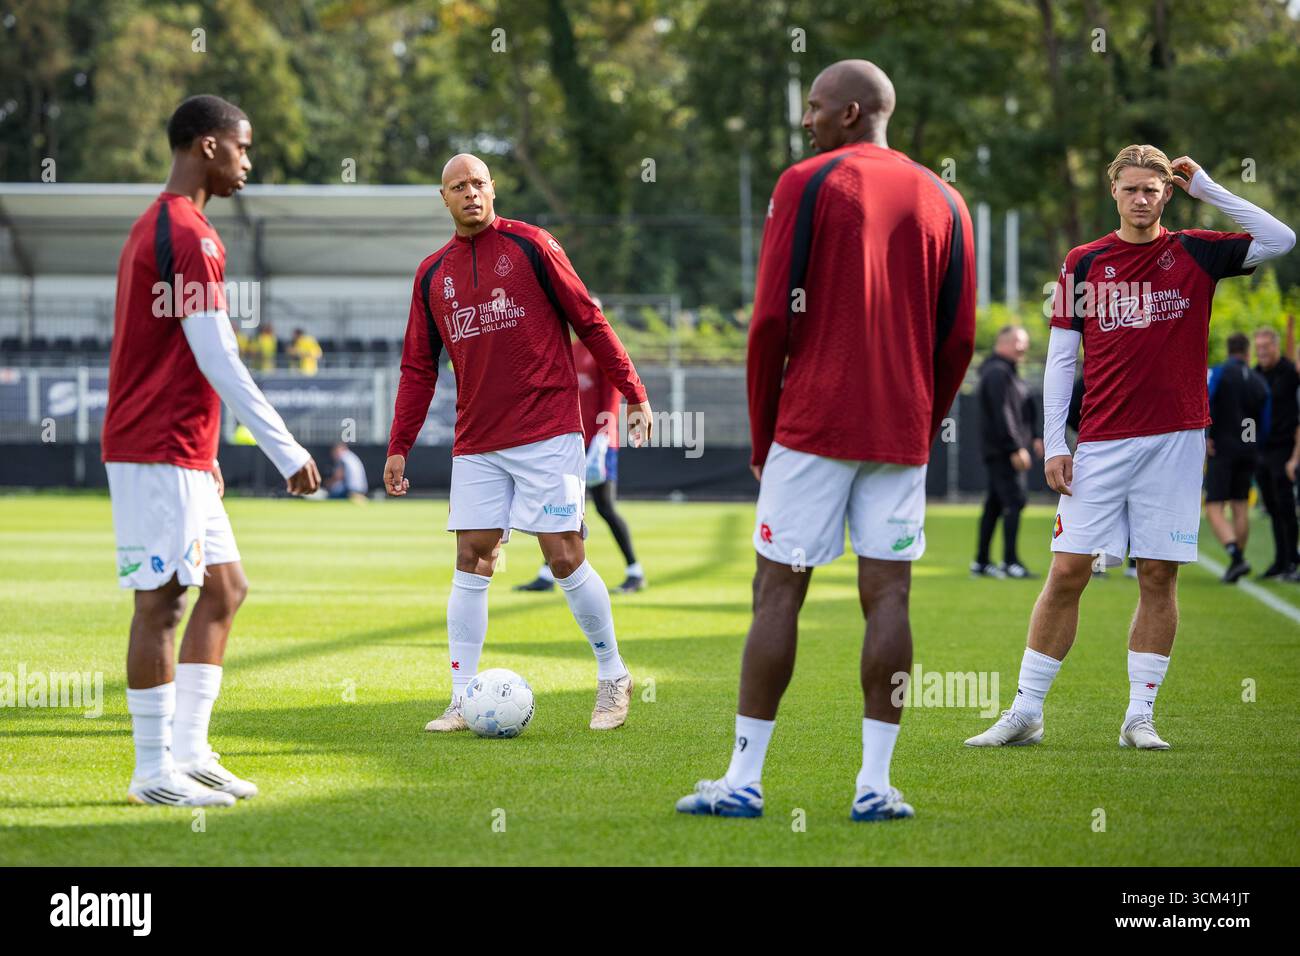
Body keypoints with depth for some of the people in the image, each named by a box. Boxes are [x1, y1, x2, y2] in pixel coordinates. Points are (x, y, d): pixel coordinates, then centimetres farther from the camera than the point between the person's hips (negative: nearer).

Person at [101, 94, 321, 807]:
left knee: (225, 588, 13)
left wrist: (205, 453, 24)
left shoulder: (156, 227, 18)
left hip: (181, 456, 10)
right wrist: (286, 451, -16)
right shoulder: (187, 234, -14)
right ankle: (155, 771, -1)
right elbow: (218, 361, -18)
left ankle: (188, 751, 14)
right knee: (162, 601, -6)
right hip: (160, 454, -10)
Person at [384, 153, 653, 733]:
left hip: (548, 432, -4)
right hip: (476, 443, 4)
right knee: (471, 564, -1)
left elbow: (588, 320, 1)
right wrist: (399, 446, 10)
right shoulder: (432, 274, 12)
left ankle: (613, 677, 12)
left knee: (564, 556, -5)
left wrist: (632, 392, -2)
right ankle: (462, 702, 2)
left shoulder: (529, 245, 0)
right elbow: (418, 368, 15)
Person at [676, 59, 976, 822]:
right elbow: (958, 337, 8)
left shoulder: (807, 185, -2)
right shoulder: (944, 201, 11)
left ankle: (744, 780, 0)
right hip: (903, 432, 4)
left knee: (779, 591, 0)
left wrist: (762, 435, 3)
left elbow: (772, 317, -6)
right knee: (888, 595, 2)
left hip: (812, 423, -3)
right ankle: (876, 785, -1)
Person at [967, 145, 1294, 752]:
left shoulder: (1195, 254, 6)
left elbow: (1280, 240, -5)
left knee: (1158, 577, 0)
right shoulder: (1084, 263, 7)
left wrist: (1207, 189, -6)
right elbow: (1059, 357, 8)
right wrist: (1053, 445, 1)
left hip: (1174, 439, 0)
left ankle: (1139, 718, 7)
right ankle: (1026, 712, 4)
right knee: (1067, 571, -3)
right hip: (1100, 444, 0)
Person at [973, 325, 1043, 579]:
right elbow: (1002, 413, -21)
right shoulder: (997, 373, -13)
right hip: (1002, 450, -11)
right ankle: (1010, 562, -16)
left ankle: (981, 562, 15)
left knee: (995, 504, 12)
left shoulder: (1009, 372, 22)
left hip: (1007, 451, 11)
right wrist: (1015, 448, -23)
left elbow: (1025, 410, 26)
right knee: (1014, 501, -13)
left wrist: (1036, 436, 15)